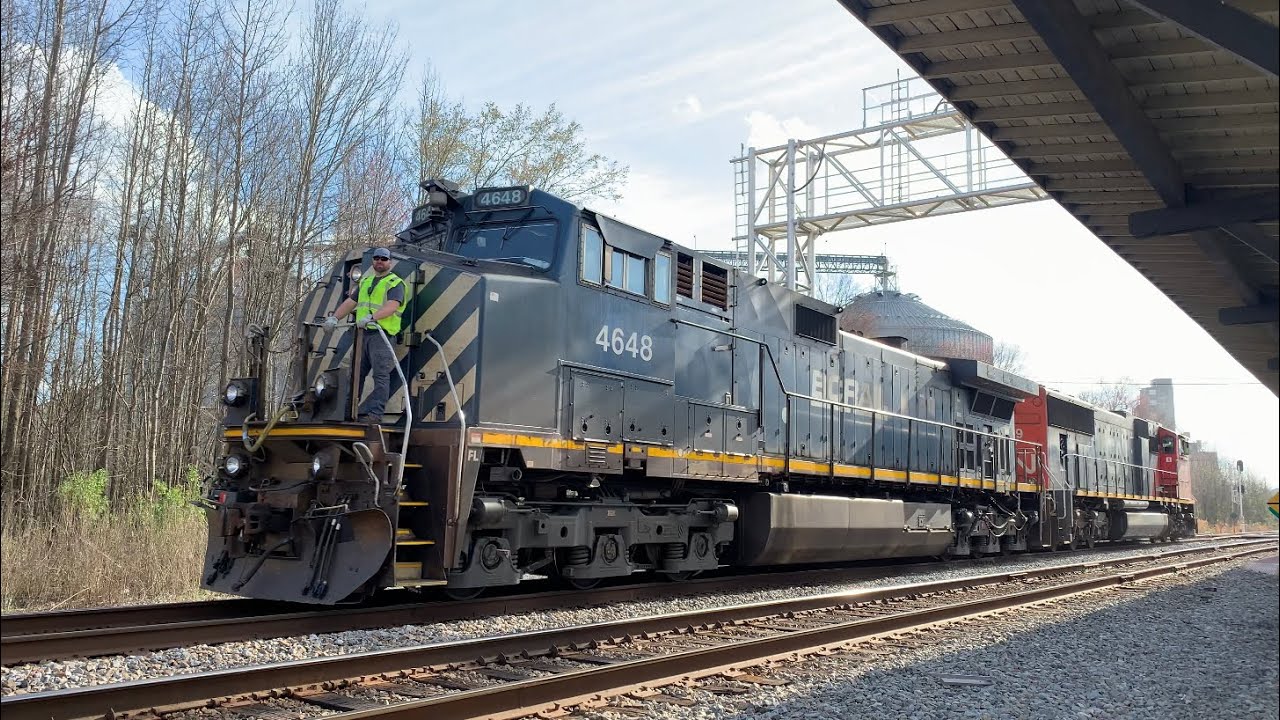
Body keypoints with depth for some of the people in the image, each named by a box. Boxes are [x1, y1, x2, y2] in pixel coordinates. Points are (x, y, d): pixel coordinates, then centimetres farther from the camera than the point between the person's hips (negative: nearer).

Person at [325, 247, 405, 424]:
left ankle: (374, 413, -14)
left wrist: (372, 317, -31)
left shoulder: (395, 283, -1)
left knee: (381, 376, -11)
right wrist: (335, 317, 7)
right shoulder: (365, 281, 24)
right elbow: (350, 302, 21)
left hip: (382, 334, -8)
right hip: (363, 333, 8)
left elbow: (392, 306, -17)